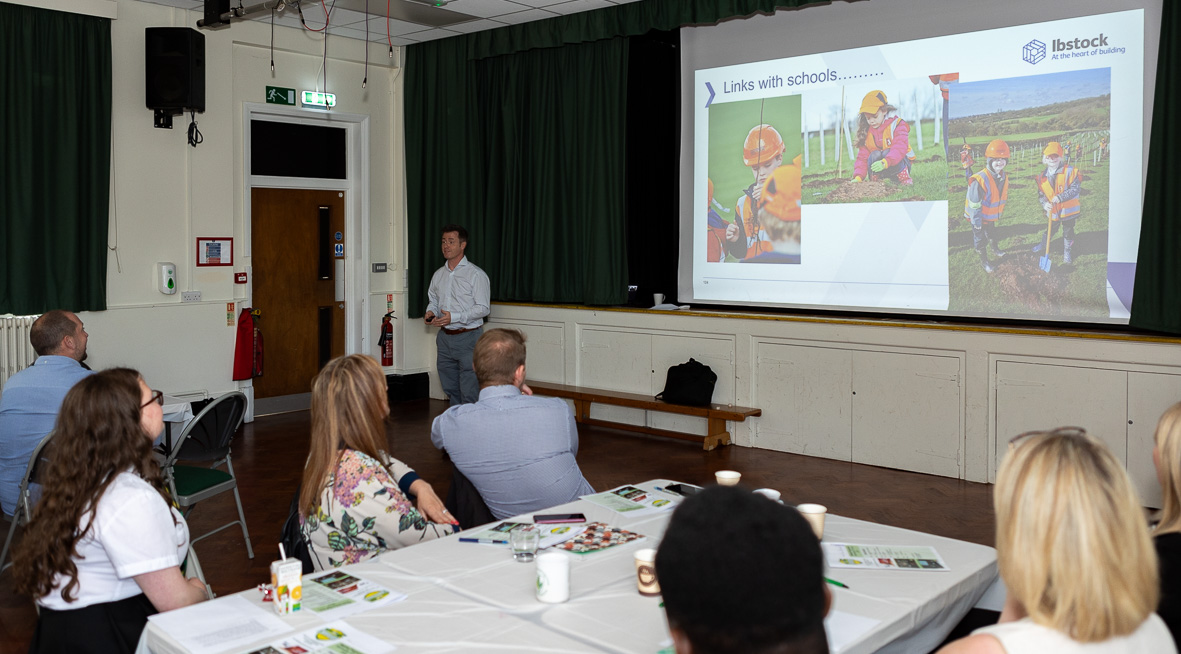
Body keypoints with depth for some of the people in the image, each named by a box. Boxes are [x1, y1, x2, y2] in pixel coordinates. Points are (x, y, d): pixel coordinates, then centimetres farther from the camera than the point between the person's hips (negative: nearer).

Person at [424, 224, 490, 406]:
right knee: (450, 389, 13)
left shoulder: (476, 274, -8)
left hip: (468, 337, -6)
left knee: (469, 393, -8)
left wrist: (454, 317, -21)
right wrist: (430, 312, -2)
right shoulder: (438, 275, 12)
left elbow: (483, 308, -12)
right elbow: (433, 300, 22)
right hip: (445, 338, 7)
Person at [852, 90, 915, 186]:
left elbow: (900, 149, -27)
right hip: (879, 173, 2)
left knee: (887, 152, -32)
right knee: (874, 155, -27)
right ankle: (874, 181, -14)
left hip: (897, 164, -2)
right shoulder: (865, 132, 1)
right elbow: (862, 157, -2)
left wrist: (885, 162, -46)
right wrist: (858, 177, -21)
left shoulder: (897, 125, -11)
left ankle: (904, 178, -18)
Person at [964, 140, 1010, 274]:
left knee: (992, 232, 32)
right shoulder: (980, 181, -34)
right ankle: (984, 260, 34)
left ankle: (995, 248, 59)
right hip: (979, 217, -7)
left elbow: (1003, 197, 8)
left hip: (992, 216, 7)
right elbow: (974, 204, -28)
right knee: (980, 239, 13)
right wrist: (976, 222, -21)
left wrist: (1000, 211, 17)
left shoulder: (1003, 177, -9)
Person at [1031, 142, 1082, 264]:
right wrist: (1044, 204, -17)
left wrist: (1060, 197, -29)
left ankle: (1067, 251, 37)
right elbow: (1041, 194, 4)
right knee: (1050, 230, 20)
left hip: (1069, 210, -2)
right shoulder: (1043, 177, -2)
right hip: (1053, 211, 2)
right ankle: (1042, 245, 46)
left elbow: (1075, 189, -20)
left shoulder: (1070, 171, -16)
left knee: (1068, 232, 15)